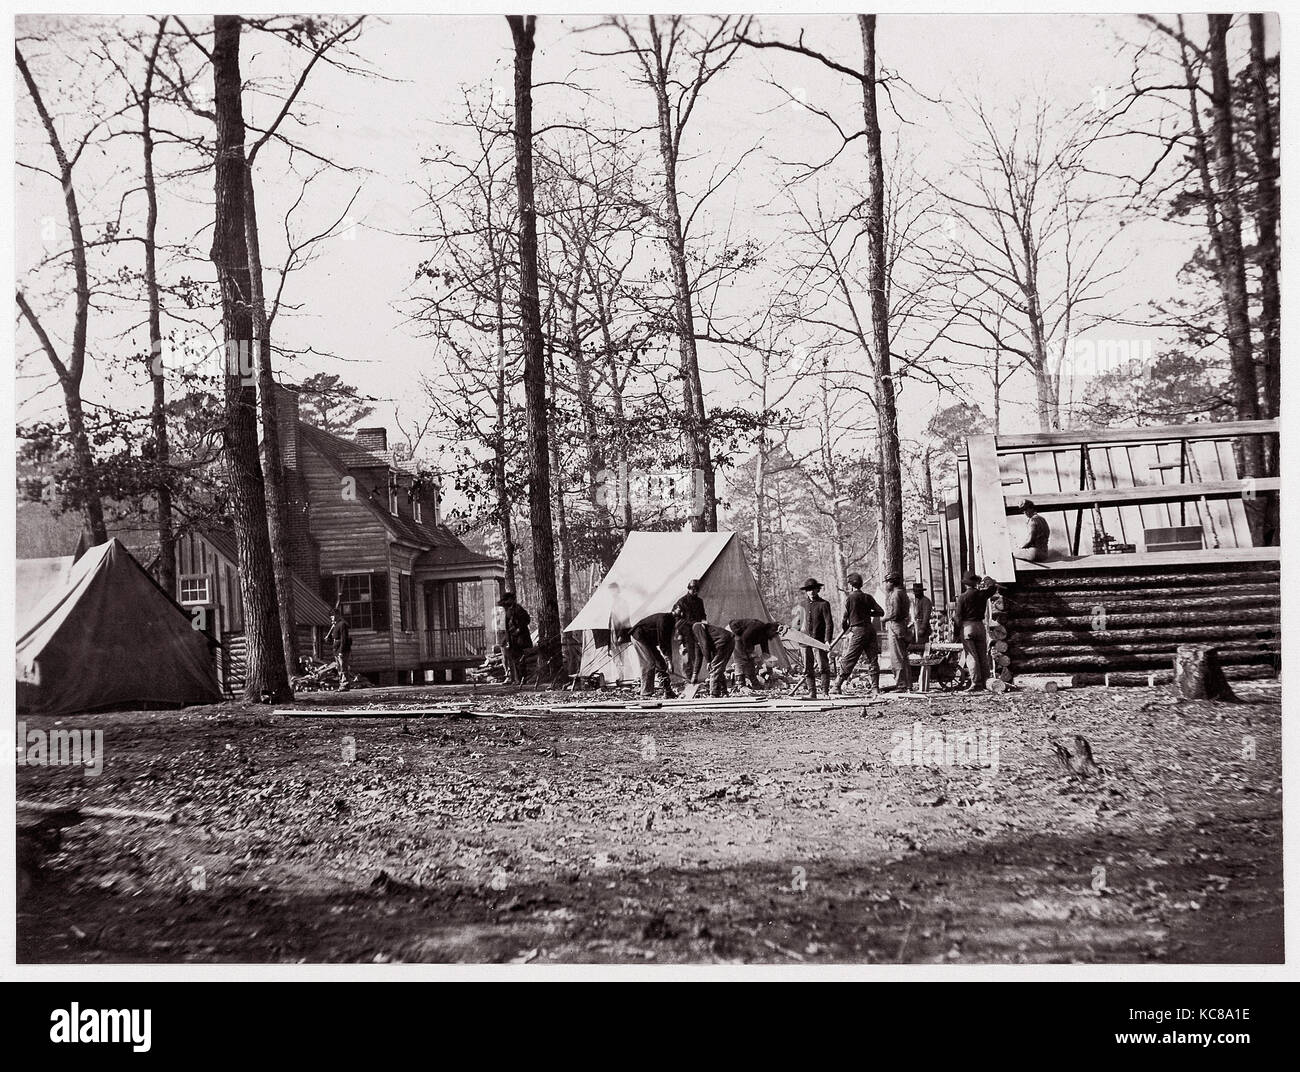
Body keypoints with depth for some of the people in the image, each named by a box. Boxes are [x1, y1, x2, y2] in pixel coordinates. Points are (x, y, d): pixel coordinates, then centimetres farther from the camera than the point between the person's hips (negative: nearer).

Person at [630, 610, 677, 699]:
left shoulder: (670, 621, 5)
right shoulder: (663, 619, -25)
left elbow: (667, 642, 7)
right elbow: (662, 642, -27)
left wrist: (669, 660, 0)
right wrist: (669, 659, -25)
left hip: (649, 640, 10)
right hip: (639, 636, -10)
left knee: (661, 664, 5)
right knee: (649, 664, -16)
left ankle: (668, 692, 8)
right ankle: (645, 694, -16)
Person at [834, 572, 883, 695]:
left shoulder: (850, 599, -4)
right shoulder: (868, 598, 9)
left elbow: (845, 617, -2)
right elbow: (880, 611, 6)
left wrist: (845, 629, 16)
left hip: (858, 631, -5)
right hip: (870, 629, 5)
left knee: (848, 660, -1)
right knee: (873, 660, 6)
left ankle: (838, 685, 2)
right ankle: (875, 687, 5)